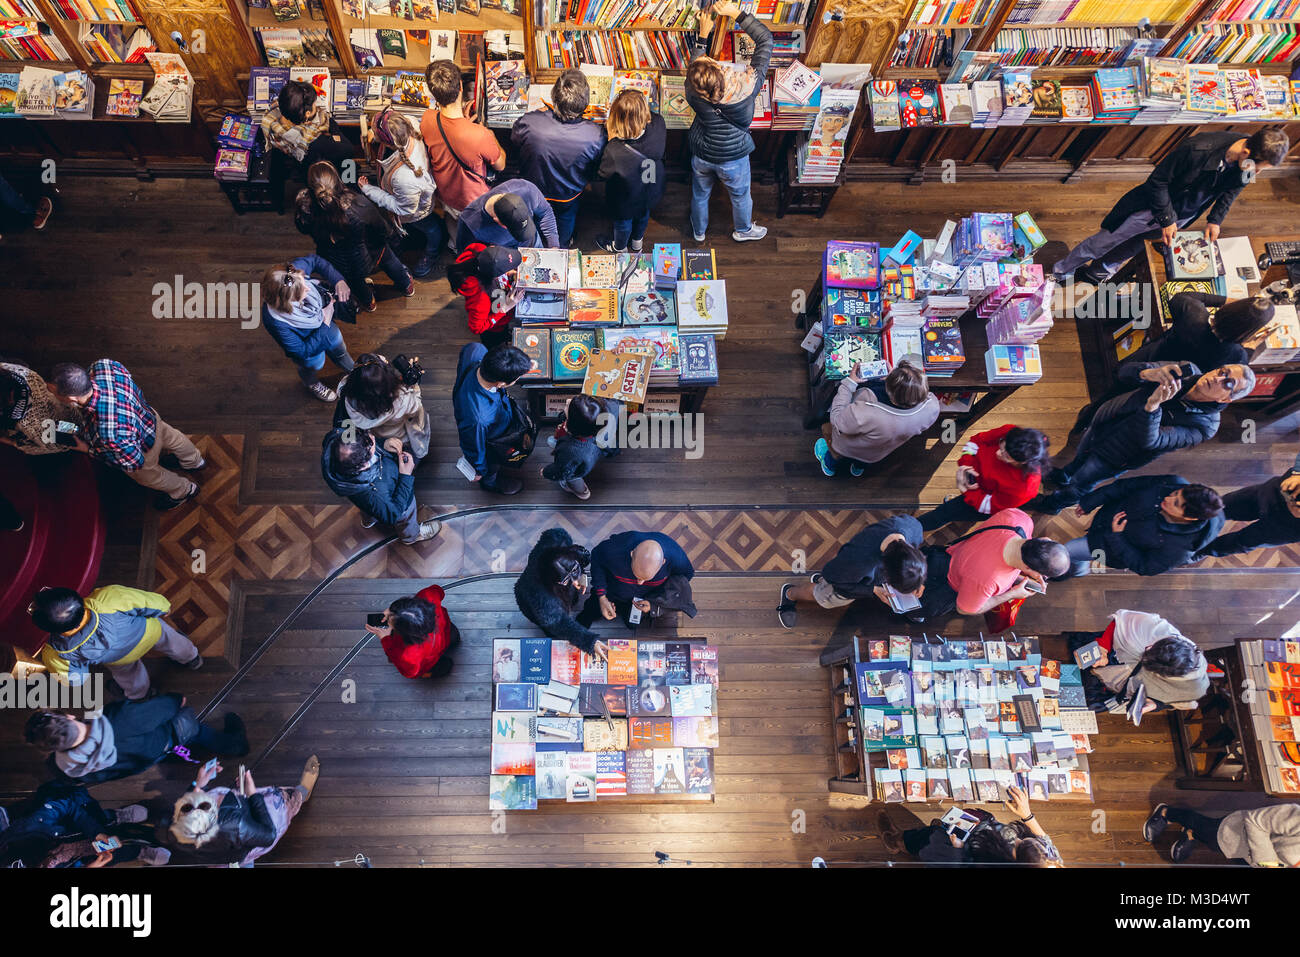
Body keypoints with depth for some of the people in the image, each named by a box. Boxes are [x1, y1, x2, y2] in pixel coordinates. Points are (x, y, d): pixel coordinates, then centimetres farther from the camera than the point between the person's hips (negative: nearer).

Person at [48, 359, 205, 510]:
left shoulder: (107, 433, -50)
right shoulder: (101, 365, -34)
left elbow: (134, 462, -30)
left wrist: (89, 449, -22)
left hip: (143, 447, -5)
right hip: (149, 415, 5)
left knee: (147, 474, 31)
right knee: (171, 438, 37)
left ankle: (185, 491, 59)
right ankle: (195, 462, 69)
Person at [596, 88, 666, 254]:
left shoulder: (615, 151, -44)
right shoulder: (658, 126, -33)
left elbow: (602, 174, -21)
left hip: (626, 201, -4)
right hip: (649, 193, 4)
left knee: (623, 223, 30)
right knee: (643, 216, 36)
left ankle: (619, 248, 61)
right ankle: (637, 242, 66)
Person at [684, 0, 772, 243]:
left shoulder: (694, 93, -28)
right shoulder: (746, 87, -34)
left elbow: (696, 57, -2)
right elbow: (766, 39, -25)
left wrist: (703, 35, -3)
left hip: (701, 155, 2)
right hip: (733, 159, -2)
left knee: (700, 194, 28)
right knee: (740, 195, 27)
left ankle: (699, 231, 54)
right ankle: (743, 230, 52)